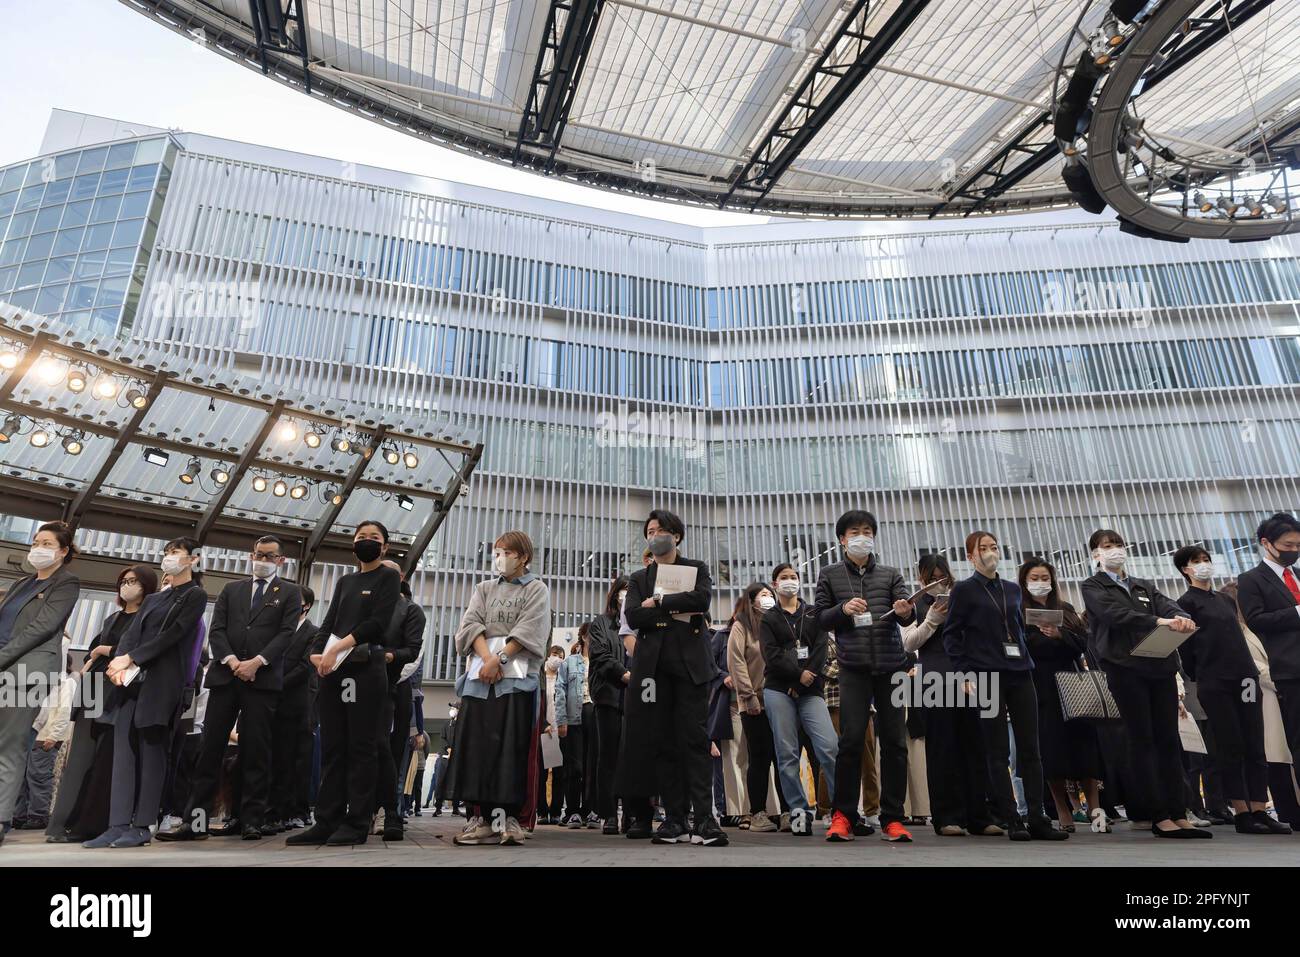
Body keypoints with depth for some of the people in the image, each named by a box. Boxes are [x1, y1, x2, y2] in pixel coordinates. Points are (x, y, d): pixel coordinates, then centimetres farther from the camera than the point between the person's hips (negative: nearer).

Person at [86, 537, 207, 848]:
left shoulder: (196, 595, 1)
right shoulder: (153, 599, 23)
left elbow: (173, 634, -9)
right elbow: (131, 633, 11)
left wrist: (129, 658, -11)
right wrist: (120, 664, -8)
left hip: (162, 681, -7)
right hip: (131, 679, 7)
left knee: (151, 751, -5)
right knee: (124, 750, 2)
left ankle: (142, 826, 0)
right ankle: (118, 824, 4)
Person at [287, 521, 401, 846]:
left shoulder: (388, 577, 4)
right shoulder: (344, 582, 21)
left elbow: (378, 622, -9)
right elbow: (329, 623, 11)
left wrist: (338, 648, -16)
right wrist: (317, 653, -8)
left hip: (366, 669, -6)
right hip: (332, 670, 6)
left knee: (361, 747, -3)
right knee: (332, 747, 6)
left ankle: (357, 824, 2)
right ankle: (327, 821, 11)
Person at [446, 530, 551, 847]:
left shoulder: (537, 589, 10)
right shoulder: (484, 589, 21)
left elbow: (529, 629, -4)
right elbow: (471, 624, 6)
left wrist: (500, 658, -16)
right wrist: (487, 657, -11)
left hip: (517, 674, -3)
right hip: (480, 672, 4)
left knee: (510, 744, -8)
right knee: (476, 742, -3)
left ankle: (508, 817, -8)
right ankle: (478, 816, 0)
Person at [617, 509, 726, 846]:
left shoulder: (697, 569, 12)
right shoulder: (639, 578, 16)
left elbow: (702, 598, -10)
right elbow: (633, 617, -2)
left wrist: (660, 601, -8)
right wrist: (677, 611, -9)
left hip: (691, 662, -2)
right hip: (654, 665, 2)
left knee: (695, 738, -8)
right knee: (664, 742, 1)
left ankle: (704, 819, -9)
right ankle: (675, 818, 6)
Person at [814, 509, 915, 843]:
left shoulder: (890, 574, 14)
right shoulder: (830, 575, 10)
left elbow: (907, 613, 4)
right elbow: (820, 618, 9)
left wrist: (905, 612, -20)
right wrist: (843, 609, -11)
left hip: (891, 665, 2)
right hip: (854, 667, -2)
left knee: (894, 741, 3)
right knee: (851, 739, -6)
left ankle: (893, 818, 14)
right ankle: (843, 815, 8)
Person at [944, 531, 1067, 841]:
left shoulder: (1013, 589, 15)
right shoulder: (964, 590, 0)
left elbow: (1021, 629, 22)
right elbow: (951, 636, -3)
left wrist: (1026, 660, 11)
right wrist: (966, 674, -10)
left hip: (1020, 674, 5)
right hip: (987, 677, -5)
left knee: (1030, 748, 4)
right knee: (998, 752, 0)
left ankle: (1037, 818, 10)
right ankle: (1012, 821, 6)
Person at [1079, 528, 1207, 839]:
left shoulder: (1145, 587, 21)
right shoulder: (1092, 587, 5)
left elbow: (1166, 603, 0)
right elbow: (1115, 613, -13)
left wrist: (1180, 617, -23)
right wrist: (1157, 620, -26)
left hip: (1161, 666, 5)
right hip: (1125, 667, -5)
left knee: (1169, 740, 3)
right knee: (1142, 740, -3)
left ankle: (1179, 815, 7)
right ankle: (1159, 817, 1)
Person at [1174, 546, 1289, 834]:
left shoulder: (1226, 600, 18)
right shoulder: (1186, 603, -2)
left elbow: (1237, 638, 21)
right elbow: (1186, 648, -4)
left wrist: (1250, 671, 13)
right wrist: (1200, 678, -1)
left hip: (1245, 678, 6)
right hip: (1215, 685, -6)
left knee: (1255, 748, 3)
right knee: (1230, 750, -3)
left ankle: (1259, 811, 7)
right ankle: (1242, 814, 1)